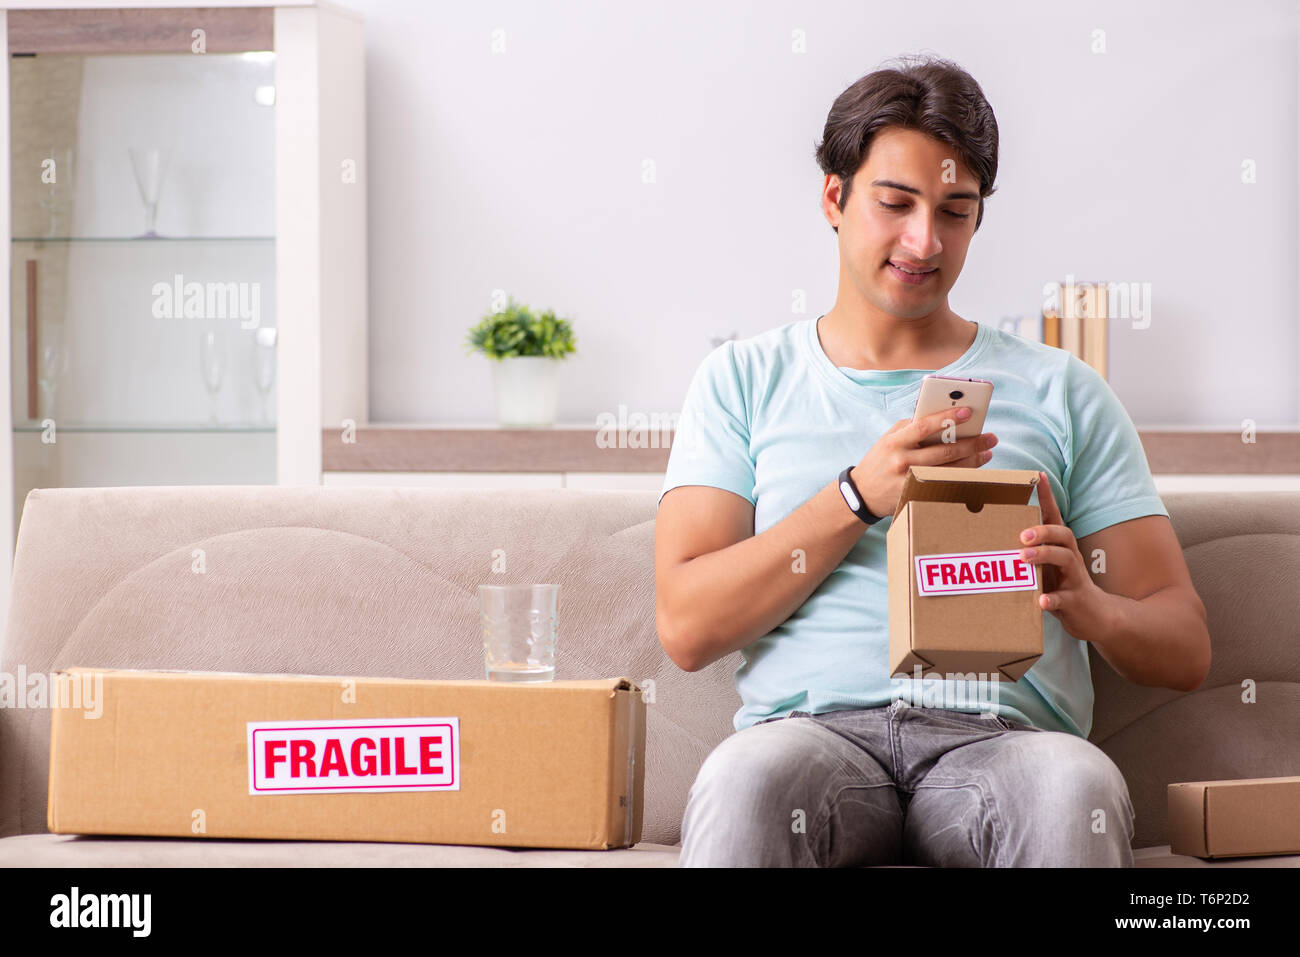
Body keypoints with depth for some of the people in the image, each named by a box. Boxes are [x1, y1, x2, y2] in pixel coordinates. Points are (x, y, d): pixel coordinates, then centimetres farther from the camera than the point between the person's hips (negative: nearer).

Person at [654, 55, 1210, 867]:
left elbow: (1186, 650, 13)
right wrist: (859, 497, -6)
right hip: (814, 728, -1)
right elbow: (687, 627, 4)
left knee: (1076, 788, -36)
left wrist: (1090, 608, -11)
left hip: (999, 733, 1)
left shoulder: (1059, 391, 18)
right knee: (745, 782, -37)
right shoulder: (745, 380, 18)